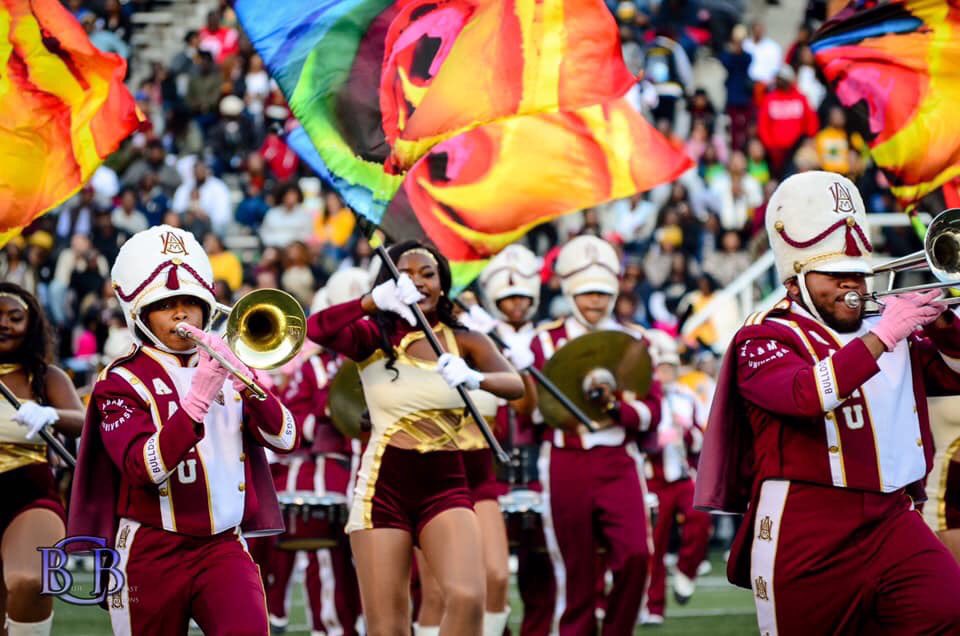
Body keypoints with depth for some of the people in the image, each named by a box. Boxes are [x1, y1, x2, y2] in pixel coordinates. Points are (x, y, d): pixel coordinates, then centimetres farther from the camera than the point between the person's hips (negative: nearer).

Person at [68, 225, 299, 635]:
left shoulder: (222, 367, 11)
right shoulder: (122, 382, -3)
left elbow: (286, 440, 0)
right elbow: (144, 468, -20)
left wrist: (246, 379, -17)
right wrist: (198, 399, -30)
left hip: (224, 545, 2)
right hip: (152, 553, -2)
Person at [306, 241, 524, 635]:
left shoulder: (465, 342, 6)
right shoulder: (373, 337, 3)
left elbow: (515, 384, -11)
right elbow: (316, 330, -17)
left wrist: (475, 378, -33)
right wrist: (374, 301, -32)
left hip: (446, 483, 1)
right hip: (384, 483, -1)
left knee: (467, 598, -23)